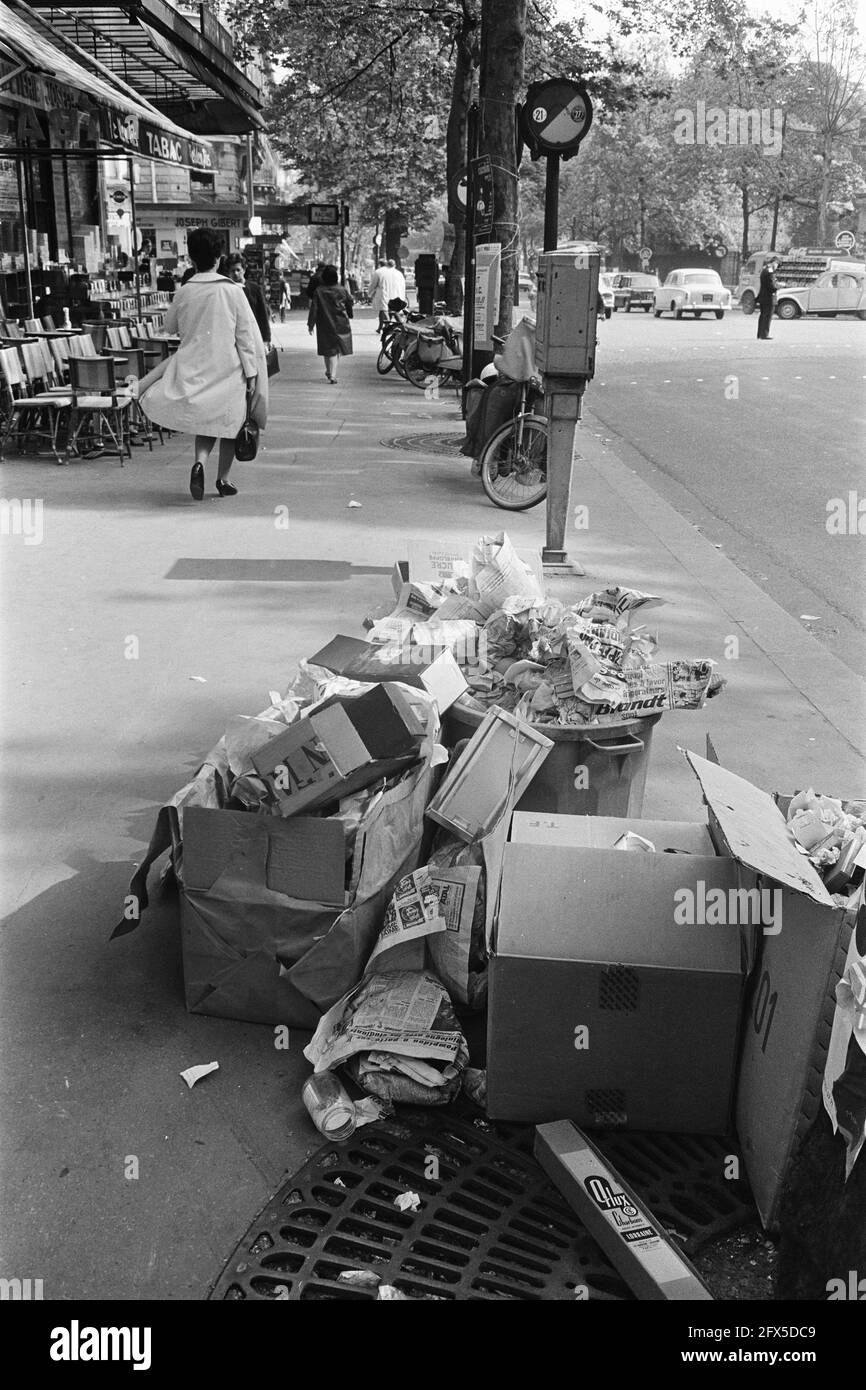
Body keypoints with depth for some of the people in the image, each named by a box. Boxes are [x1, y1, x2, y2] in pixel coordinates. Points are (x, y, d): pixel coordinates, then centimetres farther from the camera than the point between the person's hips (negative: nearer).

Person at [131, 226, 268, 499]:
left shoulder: (184, 292, -1)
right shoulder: (232, 291, -8)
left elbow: (169, 326, 13)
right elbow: (246, 334, -7)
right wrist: (251, 372, -2)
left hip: (195, 369, 2)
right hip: (228, 368, -2)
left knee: (204, 422, 15)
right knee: (229, 423, 13)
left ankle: (199, 462, -12)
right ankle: (223, 479, 16)